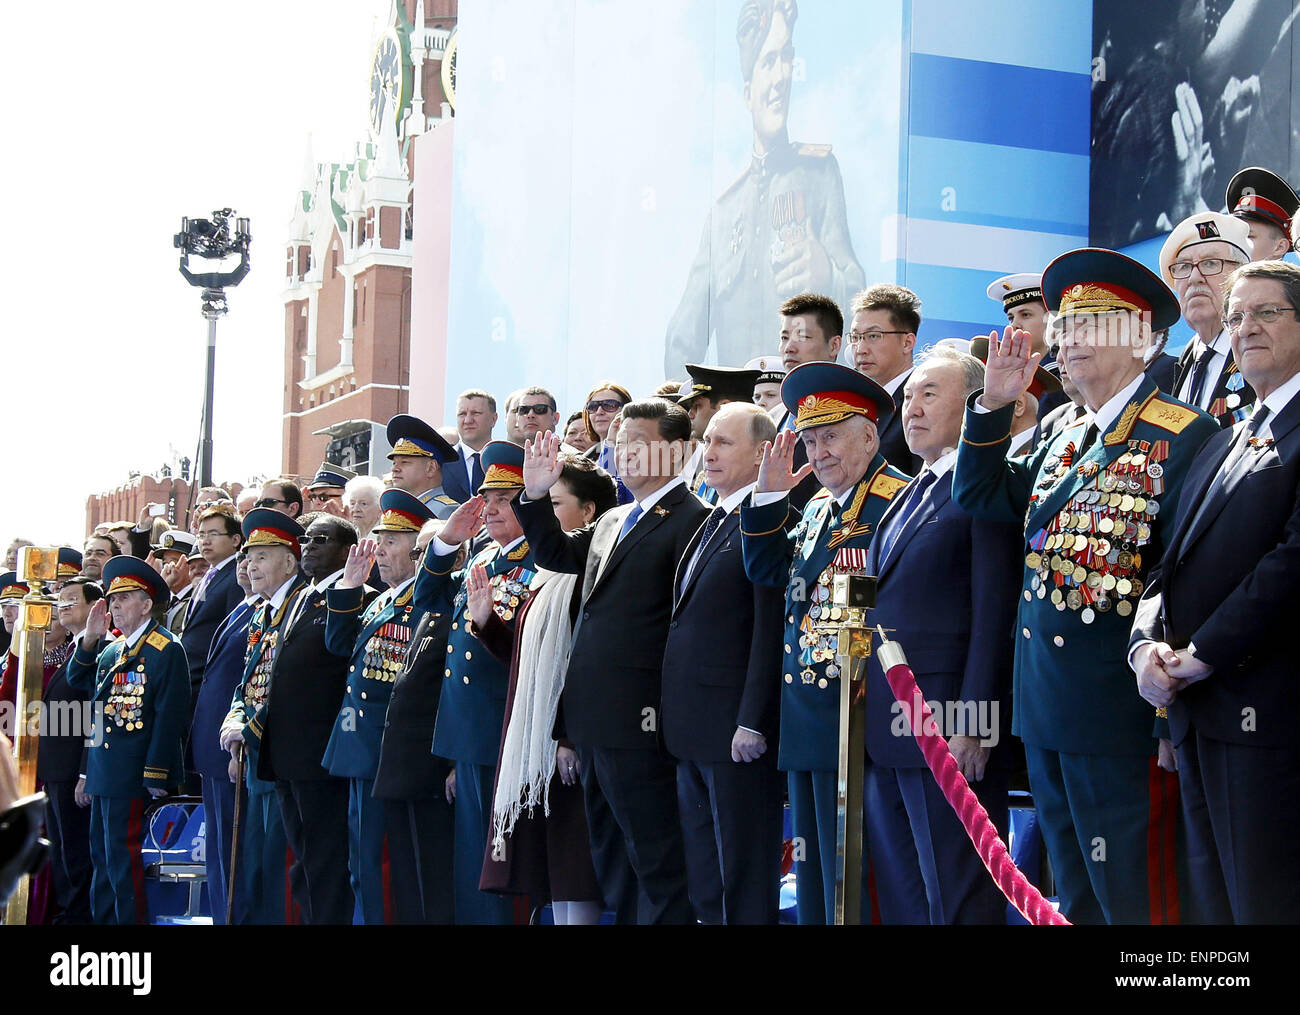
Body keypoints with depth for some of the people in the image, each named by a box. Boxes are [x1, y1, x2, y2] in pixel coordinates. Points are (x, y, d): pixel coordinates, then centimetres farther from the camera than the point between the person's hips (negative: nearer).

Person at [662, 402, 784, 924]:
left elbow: (771, 628, -18)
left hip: (736, 728, -10)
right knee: (702, 877, 15)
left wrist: (752, 723, -21)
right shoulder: (712, 523, 18)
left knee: (744, 877, -2)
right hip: (695, 726, 10)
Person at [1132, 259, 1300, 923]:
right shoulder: (1221, 445, 22)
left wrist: (1201, 656, -14)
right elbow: (1172, 563, 20)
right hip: (1196, 714, 8)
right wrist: (1146, 645, 0)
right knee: (1214, 903, 10)